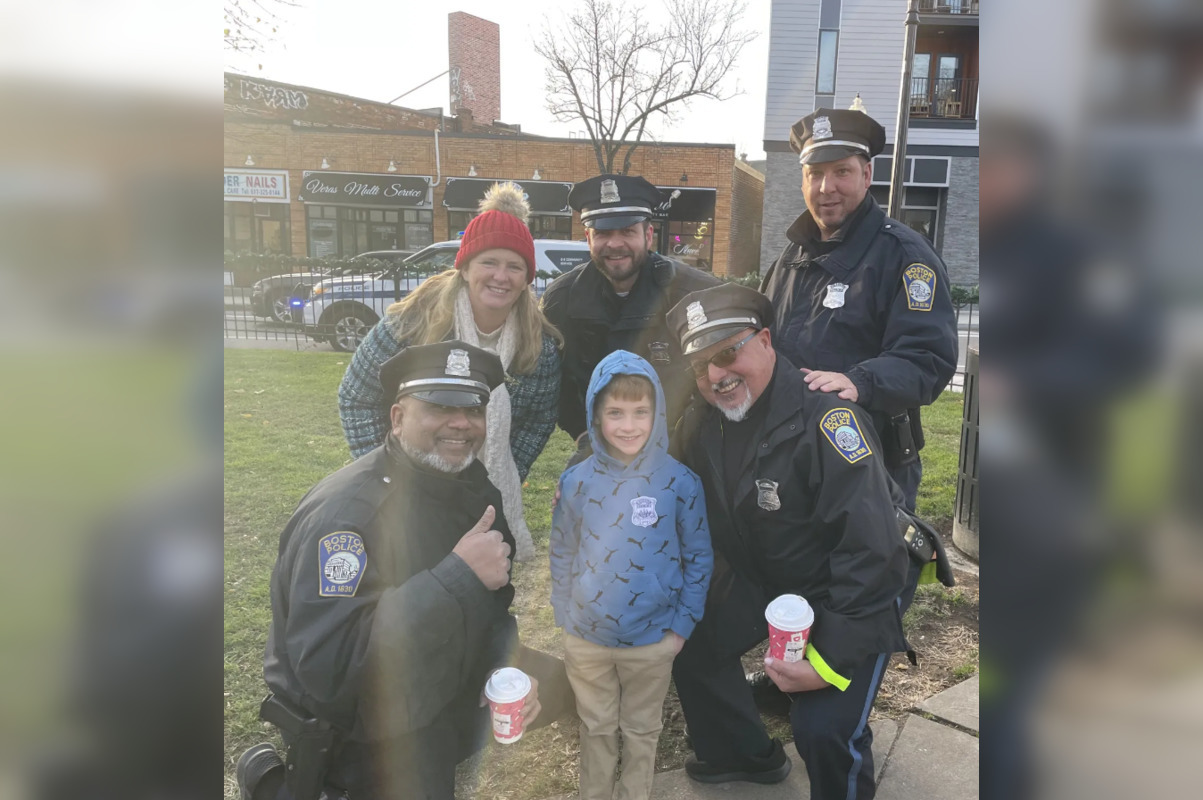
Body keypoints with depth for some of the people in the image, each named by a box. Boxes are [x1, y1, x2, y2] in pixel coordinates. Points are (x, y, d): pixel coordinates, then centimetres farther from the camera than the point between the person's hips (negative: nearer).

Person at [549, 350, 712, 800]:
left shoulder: (680, 482, -13)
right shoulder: (576, 482, -10)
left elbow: (698, 559, -5)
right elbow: (562, 555, 1)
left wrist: (682, 625, -5)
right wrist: (565, 618, 2)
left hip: (652, 640, -1)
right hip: (585, 640, 1)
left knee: (642, 731, 20)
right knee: (596, 729, 21)